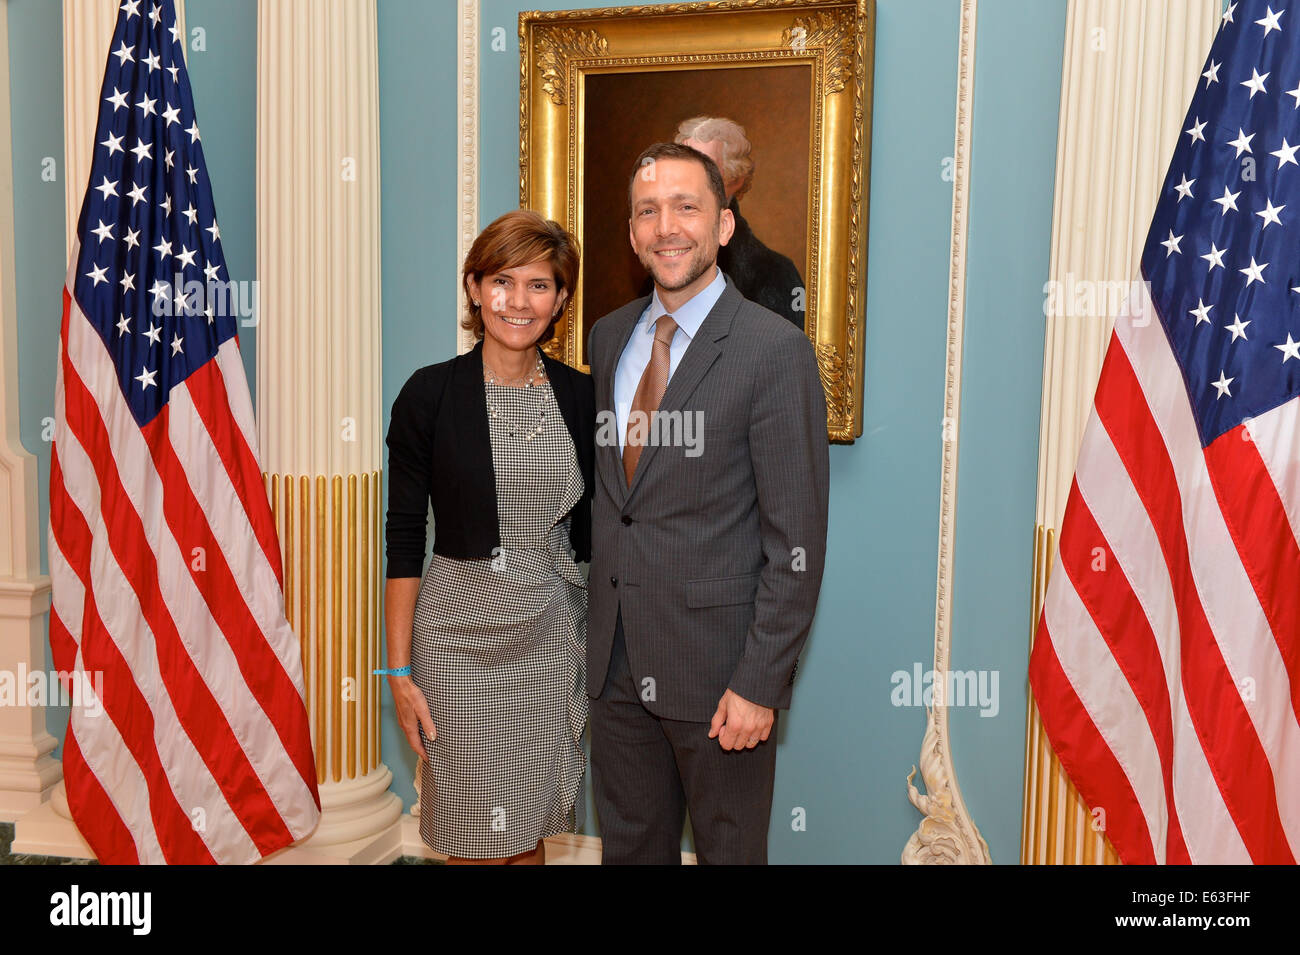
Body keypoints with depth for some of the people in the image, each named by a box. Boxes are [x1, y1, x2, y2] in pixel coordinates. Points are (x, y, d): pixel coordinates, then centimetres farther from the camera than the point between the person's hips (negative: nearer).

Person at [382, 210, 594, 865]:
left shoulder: (579, 396, 3)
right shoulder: (431, 393, -7)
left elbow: (589, 533, 9)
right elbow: (403, 540, -5)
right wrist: (401, 672, -7)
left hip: (554, 636, 3)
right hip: (463, 633, -3)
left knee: (531, 827, 14)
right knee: (478, 837, 6)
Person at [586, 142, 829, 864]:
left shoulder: (776, 351, -13)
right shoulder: (608, 337, 7)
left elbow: (797, 540, -14)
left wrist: (760, 683, -16)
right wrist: (590, 628, 9)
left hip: (715, 666, -5)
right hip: (613, 657, 5)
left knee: (729, 848, 14)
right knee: (629, 844, 20)